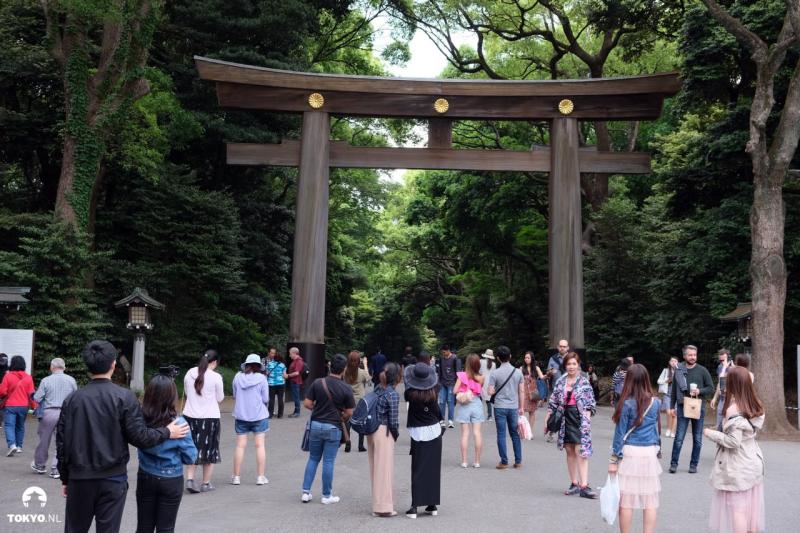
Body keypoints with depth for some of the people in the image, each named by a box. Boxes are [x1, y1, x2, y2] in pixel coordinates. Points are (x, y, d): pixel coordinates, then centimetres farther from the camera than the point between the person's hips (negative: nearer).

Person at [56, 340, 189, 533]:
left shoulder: (72, 399, 1)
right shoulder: (124, 397, -9)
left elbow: (62, 442, 4)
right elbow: (139, 436, -11)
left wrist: (65, 478, 15)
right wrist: (167, 432, 5)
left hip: (79, 477, 3)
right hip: (112, 479, -3)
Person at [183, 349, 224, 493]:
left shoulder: (190, 373, 1)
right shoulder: (215, 377, -12)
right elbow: (220, 399, -3)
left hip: (190, 416, 4)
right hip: (209, 417, -4)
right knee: (209, 449, 10)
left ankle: (190, 479, 4)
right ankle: (206, 484, 16)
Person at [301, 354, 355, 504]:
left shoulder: (317, 383, -5)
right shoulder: (346, 389, -10)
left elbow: (307, 403, -4)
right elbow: (349, 413, -5)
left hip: (316, 425, 3)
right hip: (333, 428, -3)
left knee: (313, 459, 15)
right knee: (328, 461, 5)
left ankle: (306, 492, 13)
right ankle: (327, 495, 13)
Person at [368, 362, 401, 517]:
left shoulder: (378, 389, 7)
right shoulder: (393, 394, -14)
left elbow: (373, 410, 10)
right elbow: (393, 421, -14)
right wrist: (396, 435, 3)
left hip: (372, 431, 7)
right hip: (384, 432, -7)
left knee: (375, 468, 15)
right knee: (385, 469, 1)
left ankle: (378, 503, 26)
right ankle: (384, 507, 6)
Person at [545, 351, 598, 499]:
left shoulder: (584, 383, -2)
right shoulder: (560, 382, 7)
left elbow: (590, 404, -3)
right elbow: (553, 402, 11)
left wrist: (586, 419, -13)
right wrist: (547, 419, 8)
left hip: (580, 420, -4)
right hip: (565, 420, 4)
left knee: (581, 451, -11)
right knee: (570, 451, 9)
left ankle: (584, 486, -13)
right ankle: (574, 484, 19)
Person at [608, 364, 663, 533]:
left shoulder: (627, 403, -7)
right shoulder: (656, 402, 3)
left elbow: (620, 433, -6)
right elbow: (656, 429, 11)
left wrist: (614, 459, -2)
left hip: (630, 453, -3)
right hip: (650, 454, 4)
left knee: (626, 500, 4)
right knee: (650, 500, 8)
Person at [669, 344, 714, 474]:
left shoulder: (702, 371, 0)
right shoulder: (679, 370, 3)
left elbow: (711, 389, 3)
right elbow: (674, 390, 10)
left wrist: (699, 391, -15)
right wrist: (672, 406, 8)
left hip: (698, 407, 0)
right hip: (682, 407, 0)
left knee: (697, 439, 7)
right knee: (679, 437, -2)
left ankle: (693, 464, 17)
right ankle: (674, 463, 7)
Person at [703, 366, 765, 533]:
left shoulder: (734, 409, -21)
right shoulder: (755, 406, 2)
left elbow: (733, 441, -23)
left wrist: (711, 433, -9)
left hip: (737, 466, -7)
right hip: (753, 462, 7)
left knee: (737, 508, 0)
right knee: (751, 506, 14)